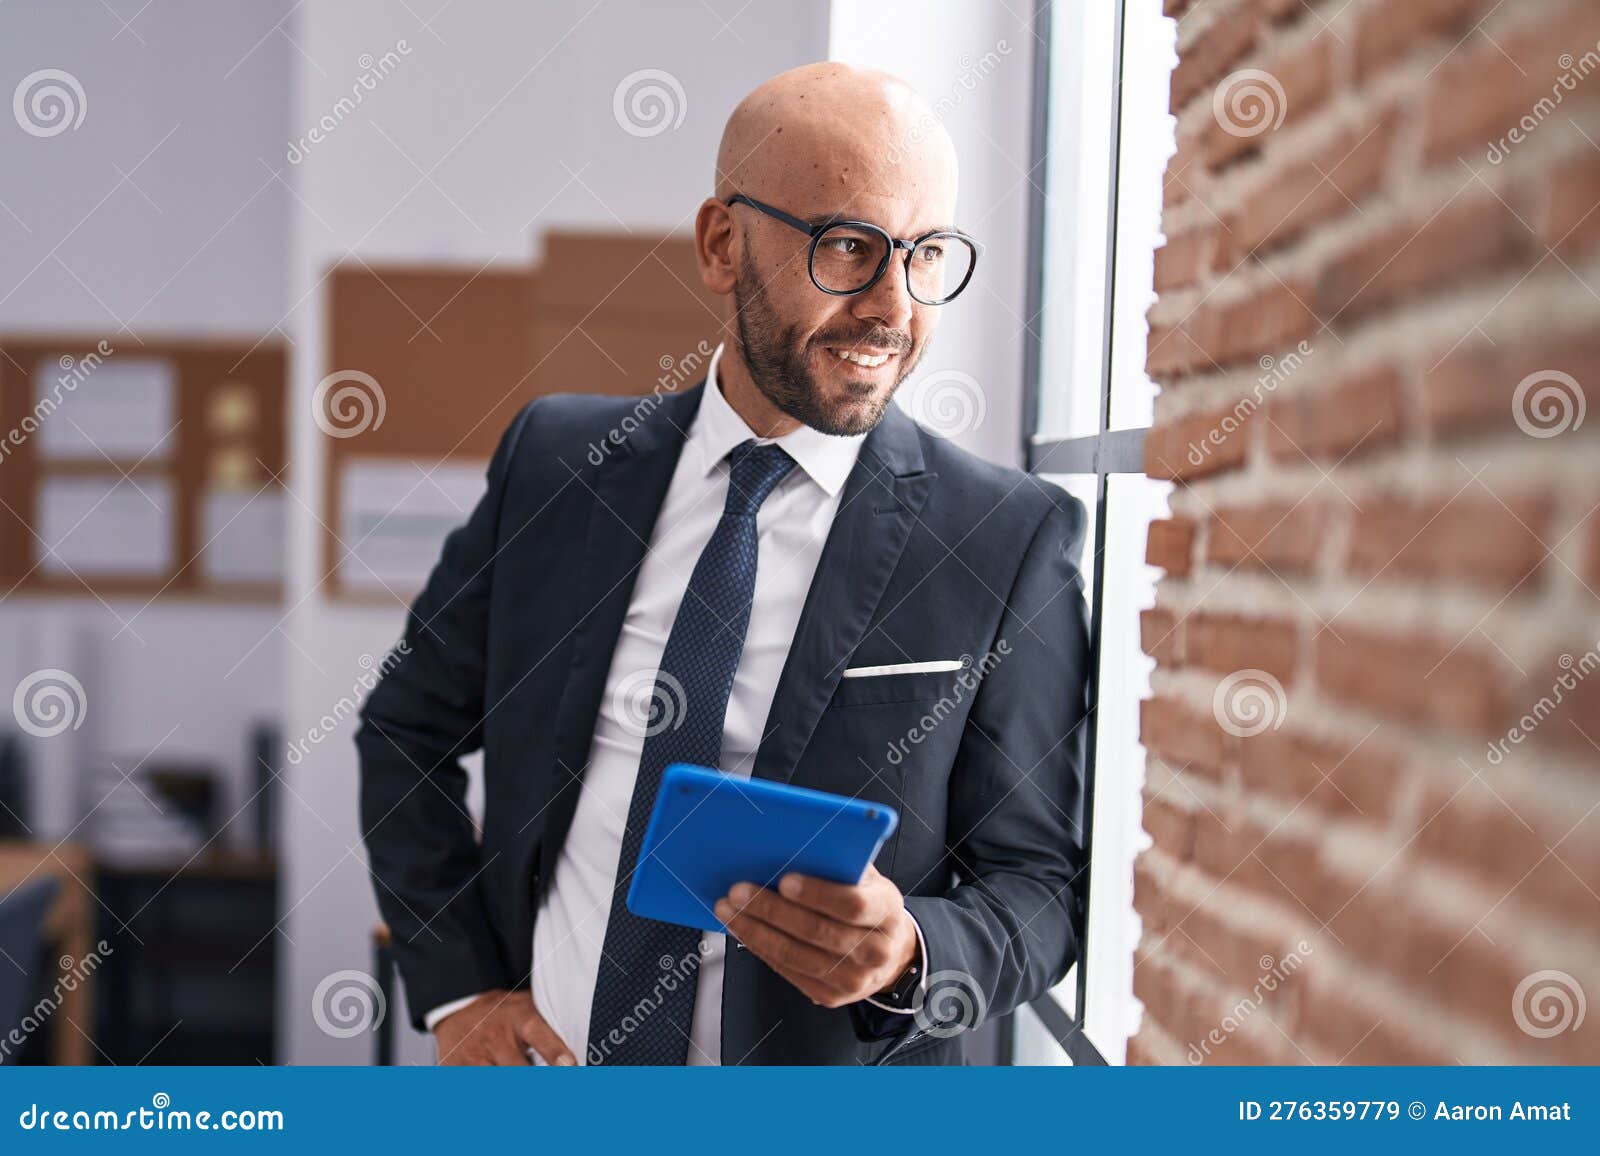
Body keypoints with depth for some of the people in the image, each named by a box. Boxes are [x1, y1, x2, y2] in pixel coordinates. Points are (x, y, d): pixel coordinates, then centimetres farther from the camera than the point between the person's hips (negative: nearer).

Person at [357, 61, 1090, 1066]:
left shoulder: (1012, 541, -12)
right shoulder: (555, 457, -4)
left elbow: (1040, 881, -8)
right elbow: (408, 729, 5)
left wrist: (907, 956, -27)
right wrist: (456, 986, -4)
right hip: (534, 1056, 3)